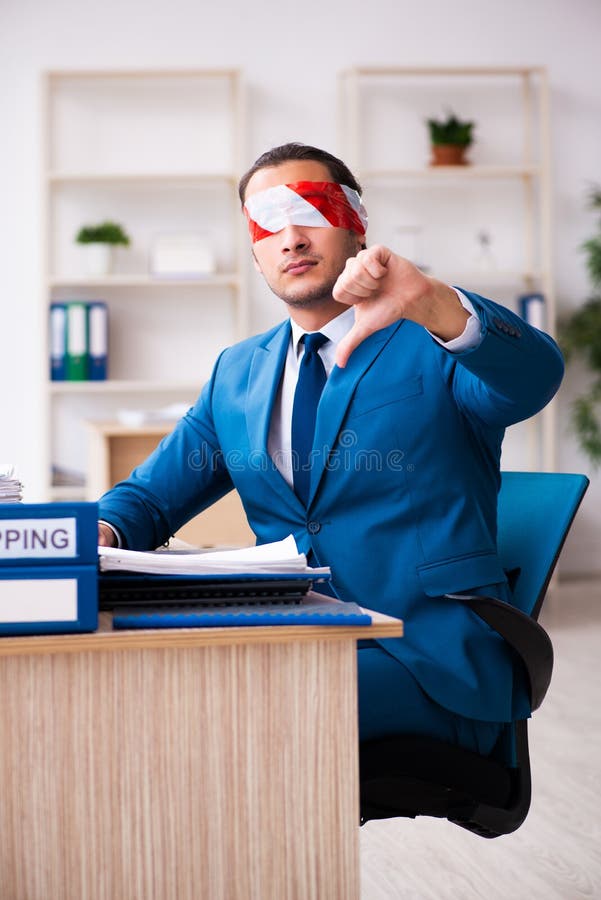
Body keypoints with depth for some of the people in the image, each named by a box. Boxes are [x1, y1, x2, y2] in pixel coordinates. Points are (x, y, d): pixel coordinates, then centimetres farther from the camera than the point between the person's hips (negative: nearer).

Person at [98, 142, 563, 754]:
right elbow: (149, 496, 22)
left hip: (429, 665, -5)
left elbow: (534, 378, -21)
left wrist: (433, 303, -41)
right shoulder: (236, 373, 19)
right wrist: (101, 533, -4)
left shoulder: (441, 342, 2)